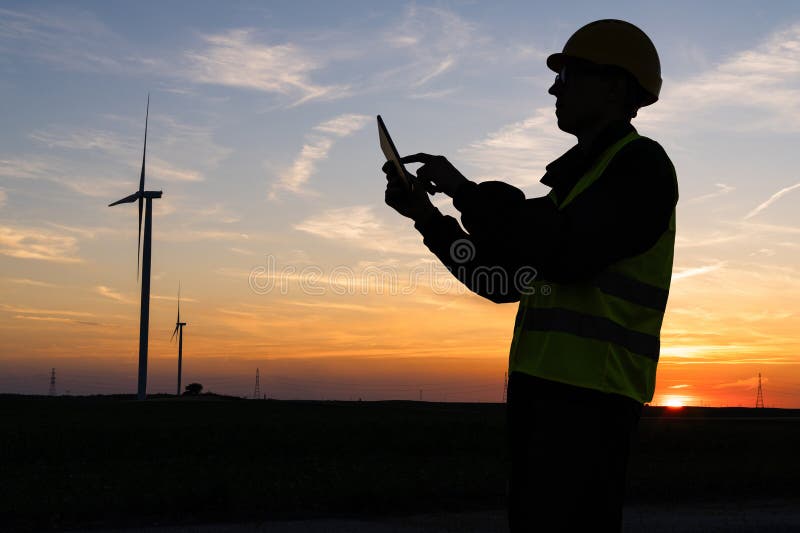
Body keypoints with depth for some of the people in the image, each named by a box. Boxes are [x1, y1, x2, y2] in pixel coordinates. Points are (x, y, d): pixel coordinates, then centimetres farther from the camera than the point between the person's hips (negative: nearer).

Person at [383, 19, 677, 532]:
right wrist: (427, 216, 10)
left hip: (587, 398, -9)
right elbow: (502, 277, 21)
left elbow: (562, 255, -21)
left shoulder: (641, 163, -5)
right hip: (545, 388, 9)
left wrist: (466, 189, -13)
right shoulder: (580, 175, 24)